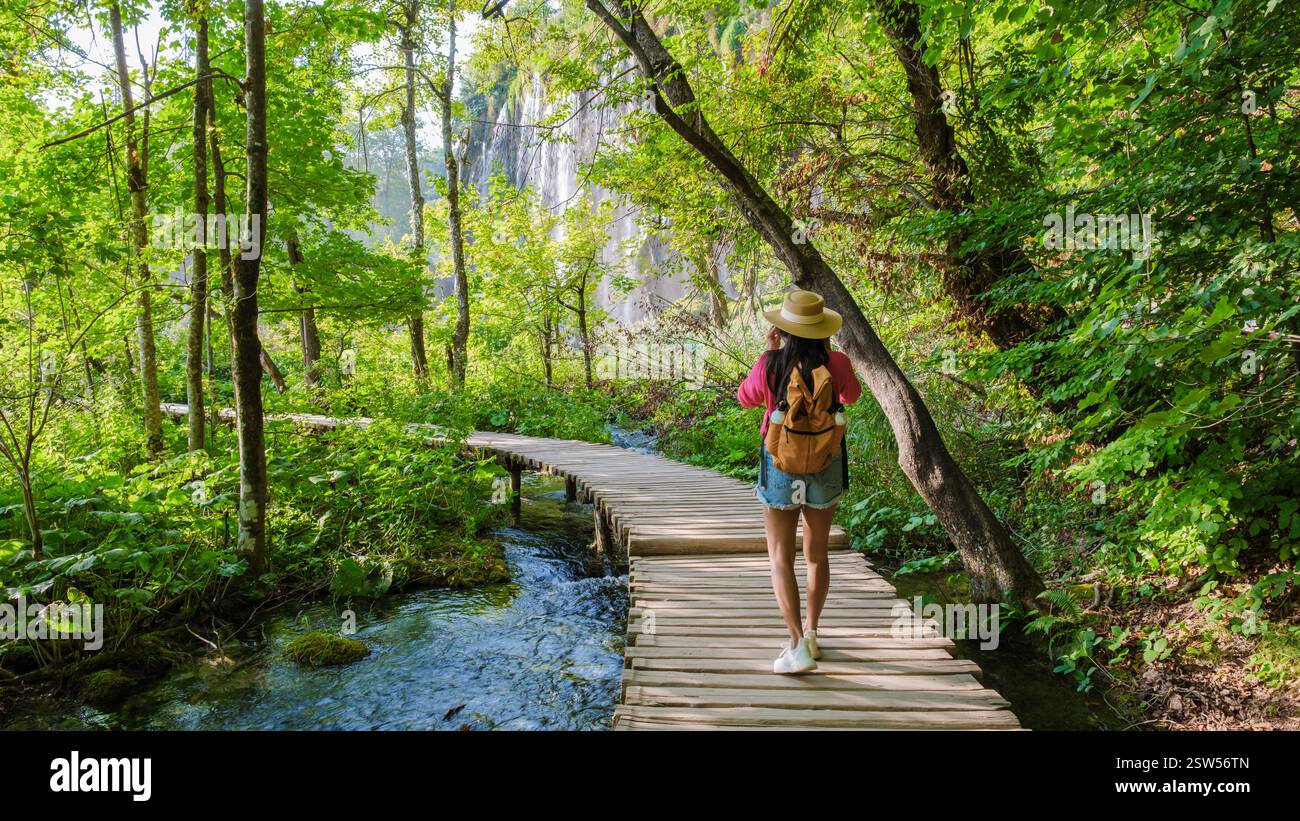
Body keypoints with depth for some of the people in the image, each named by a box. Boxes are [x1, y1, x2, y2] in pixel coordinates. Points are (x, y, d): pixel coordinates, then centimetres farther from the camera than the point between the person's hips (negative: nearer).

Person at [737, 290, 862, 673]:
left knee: (781, 558, 4)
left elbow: (745, 399, 6)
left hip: (780, 465, -2)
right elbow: (852, 396, 10)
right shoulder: (836, 364, -11)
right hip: (826, 465, 2)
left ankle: (798, 645, -5)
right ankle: (811, 632, 30)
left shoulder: (769, 365, -14)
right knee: (817, 554, 19)